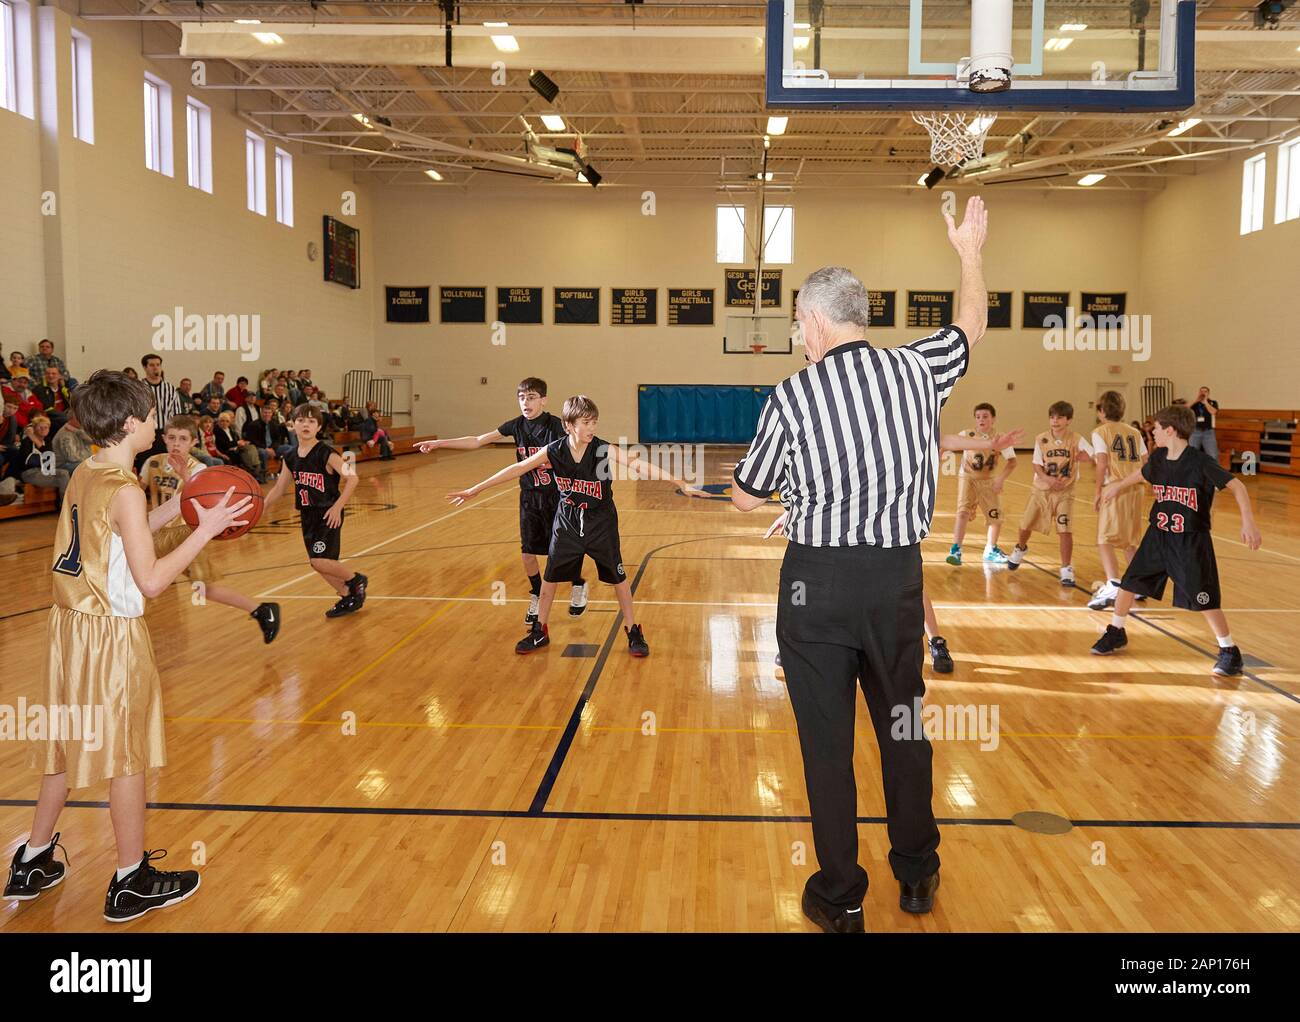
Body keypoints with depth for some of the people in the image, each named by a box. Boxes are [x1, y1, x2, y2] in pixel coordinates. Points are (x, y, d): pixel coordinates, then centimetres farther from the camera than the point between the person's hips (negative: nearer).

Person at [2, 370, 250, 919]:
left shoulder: (84, 475, 7)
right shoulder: (125, 491, -20)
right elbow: (151, 580, -21)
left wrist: (171, 511, 11)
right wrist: (205, 530, -18)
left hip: (71, 626, 9)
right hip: (112, 637, -9)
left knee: (69, 746, 21)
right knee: (126, 754, 5)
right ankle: (132, 882, 18)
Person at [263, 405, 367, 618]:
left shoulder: (326, 454, -16)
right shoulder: (290, 458, 3)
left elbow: (352, 478, -20)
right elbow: (278, 489, 13)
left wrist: (337, 507, -22)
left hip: (328, 514, -7)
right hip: (308, 515, 7)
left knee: (320, 561, -13)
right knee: (316, 562, 10)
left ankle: (356, 580, 12)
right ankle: (347, 597, 27)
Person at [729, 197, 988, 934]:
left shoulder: (791, 398, -10)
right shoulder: (916, 371, -2)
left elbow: (746, 497, 1)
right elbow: (972, 327, 21)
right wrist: (971, 250, 35)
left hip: (818, 581, -3)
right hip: (897, 576, 4)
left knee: (828, 742, 7)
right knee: (905, 729, 18)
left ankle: (841, 900, 19)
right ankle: (918, 875, 34)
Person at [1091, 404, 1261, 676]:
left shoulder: (1200, 462, -19)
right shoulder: (1158, 458, 0)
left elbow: (1237, 486, -18)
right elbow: (1141, 472, 23)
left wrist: (1248, 521, -29)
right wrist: (1119, 485, 39)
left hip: (1191, 542, -6)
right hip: (1158, 536, 6)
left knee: (1204, 599, -5)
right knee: (1129, 582, 9)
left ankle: (1229, 651, 13)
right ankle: (1116, 633, 29)